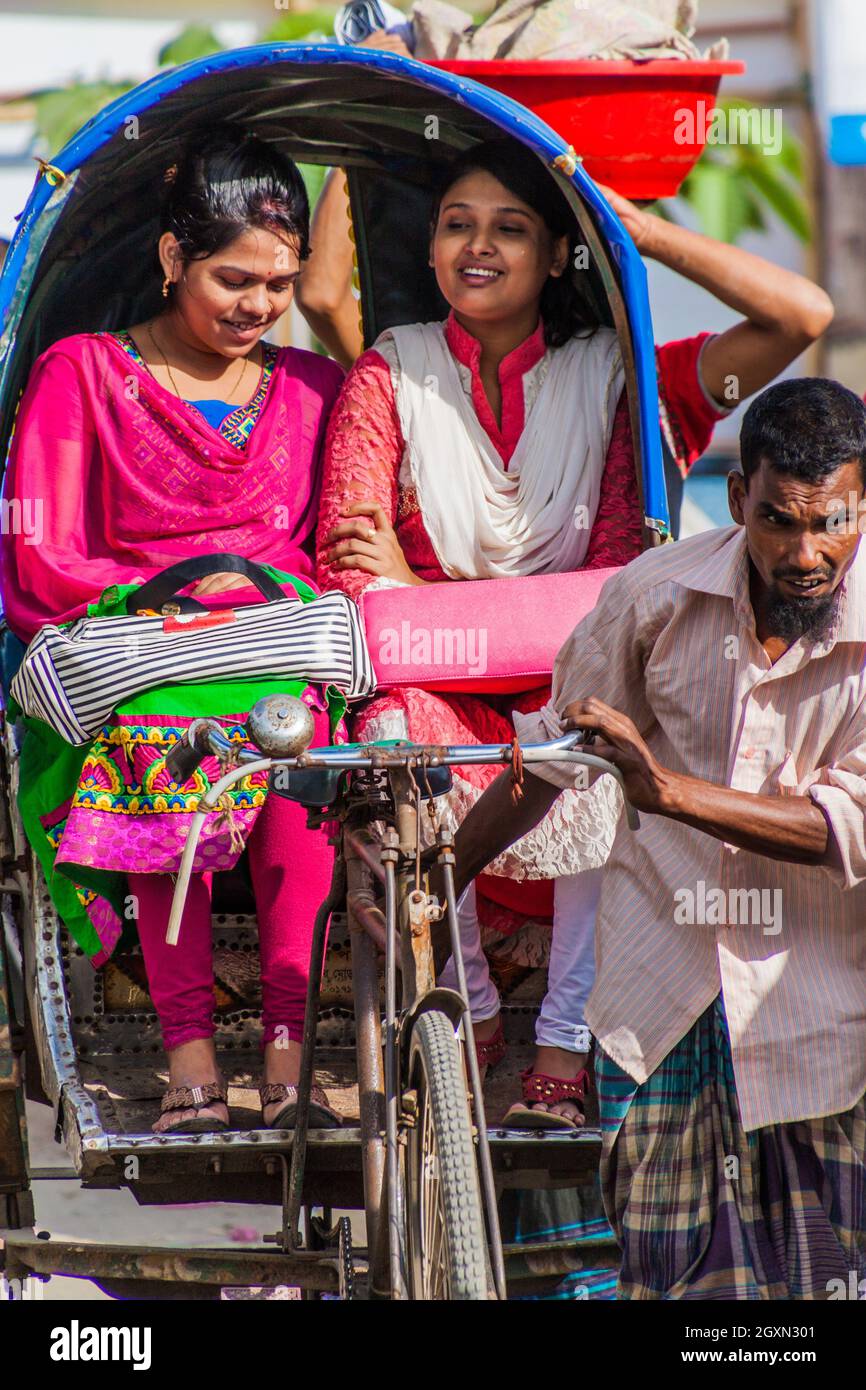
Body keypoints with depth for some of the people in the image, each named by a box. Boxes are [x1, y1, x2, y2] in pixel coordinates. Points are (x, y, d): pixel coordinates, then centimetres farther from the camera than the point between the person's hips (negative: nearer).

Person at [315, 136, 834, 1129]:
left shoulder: (604, 375, 4)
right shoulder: (391, 376, 5)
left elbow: (801, 316, -7)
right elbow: (350, 571, -5)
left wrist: (637, 227, -5)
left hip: (563, 684, 0)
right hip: (435, 684, 0)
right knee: (399, 734, -34)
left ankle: (567, 1042, -26)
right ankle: (468, 1011, -13)